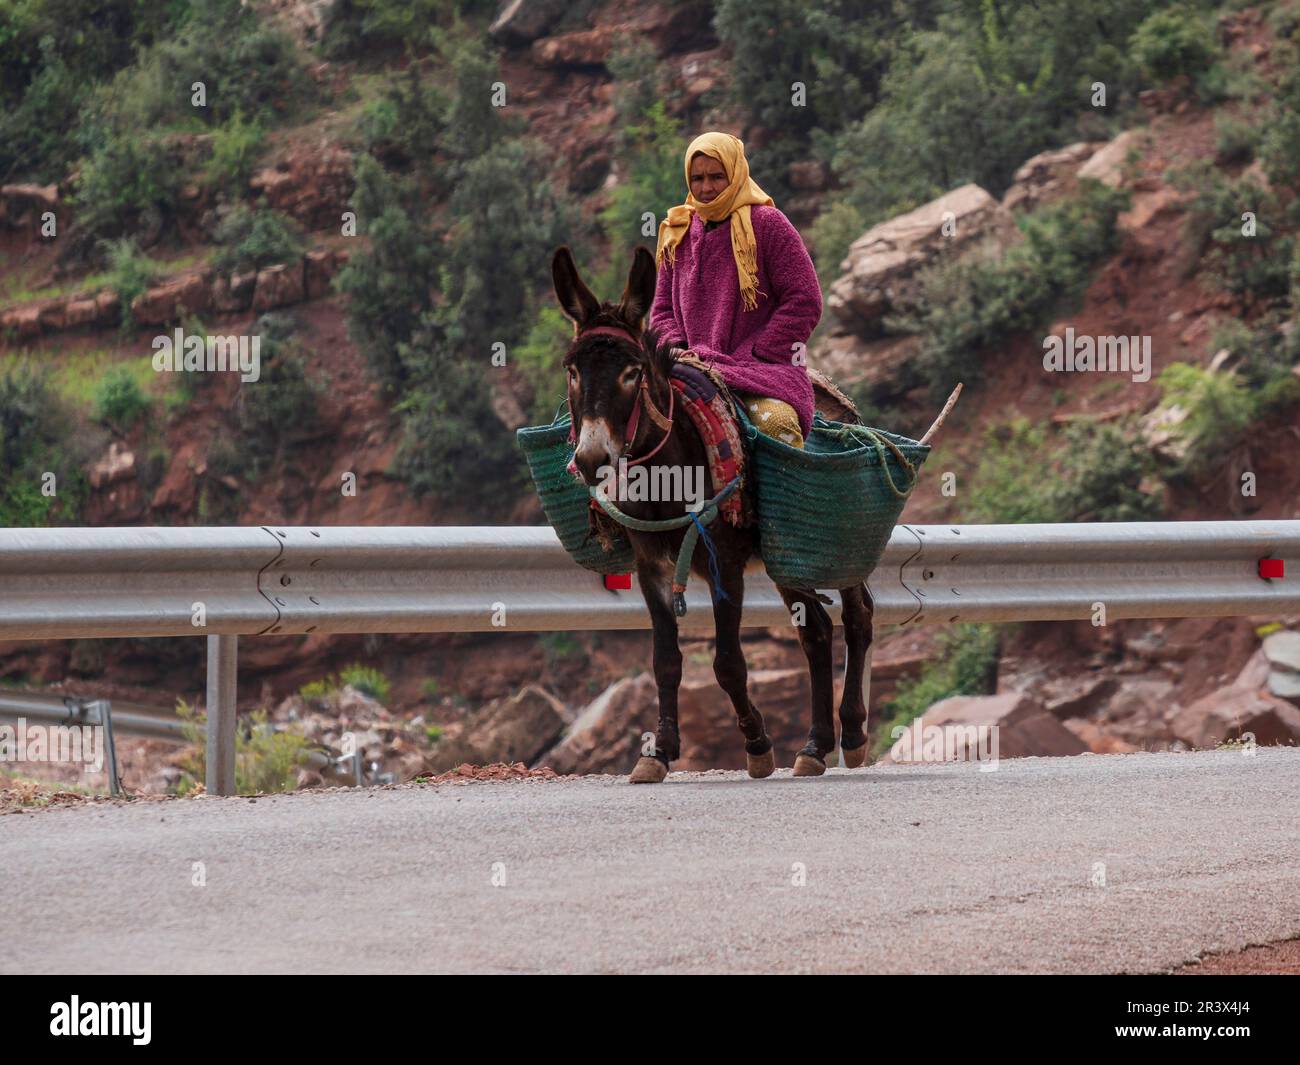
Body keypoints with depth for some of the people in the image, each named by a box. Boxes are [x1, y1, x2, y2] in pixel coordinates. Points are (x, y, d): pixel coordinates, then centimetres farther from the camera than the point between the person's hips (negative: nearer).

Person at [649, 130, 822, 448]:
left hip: (764, 368, -4)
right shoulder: (677, 235, 17)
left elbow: (804, 301, -3)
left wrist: (758, 357, -8)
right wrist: (678, 350, 0)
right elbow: (662, 310, 22)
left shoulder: (767, 224, 2)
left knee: (775, 420, -36)